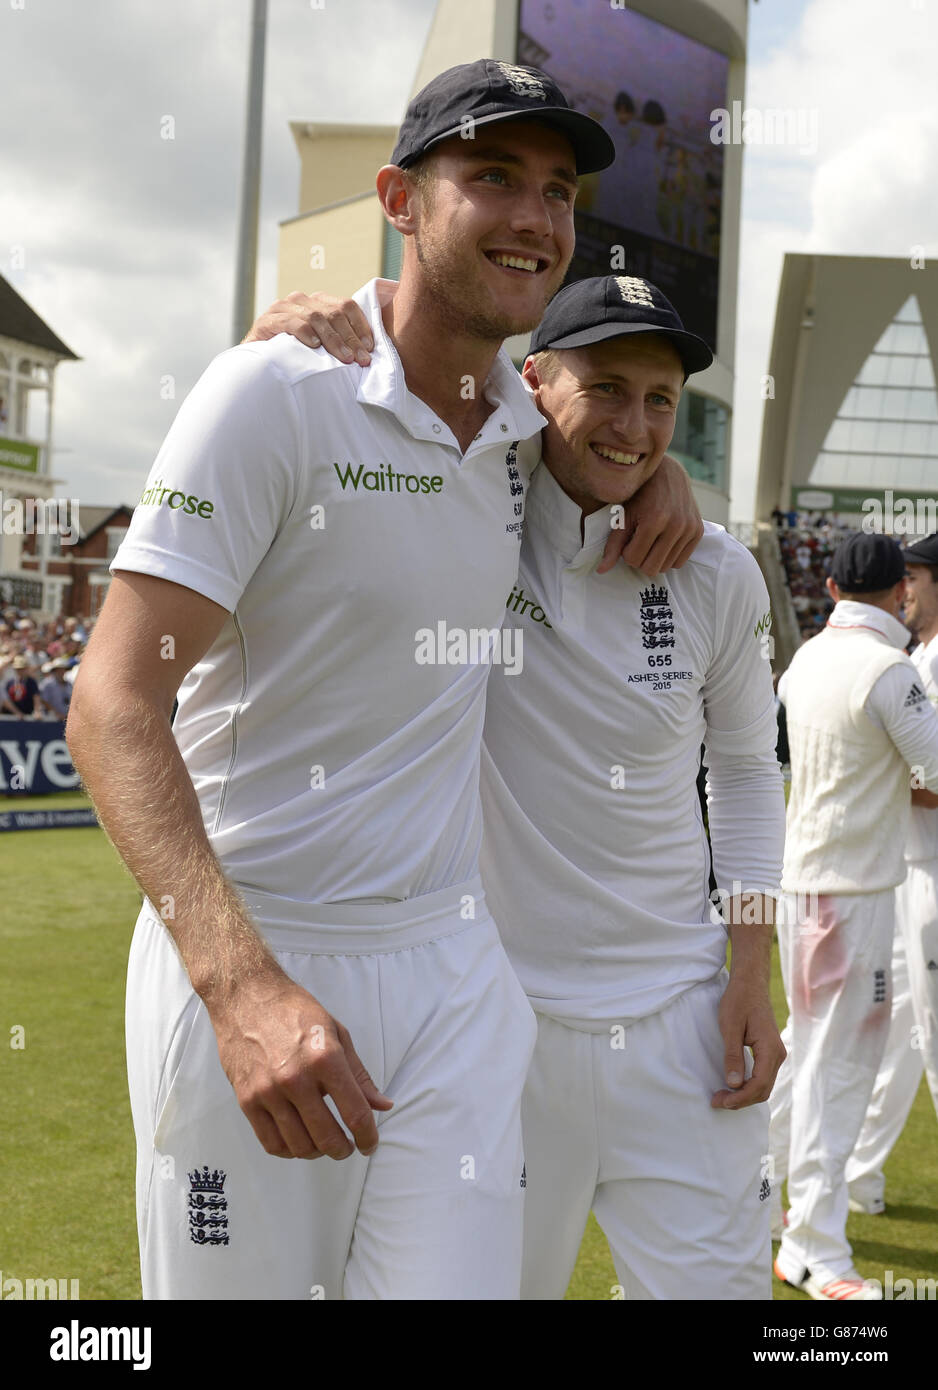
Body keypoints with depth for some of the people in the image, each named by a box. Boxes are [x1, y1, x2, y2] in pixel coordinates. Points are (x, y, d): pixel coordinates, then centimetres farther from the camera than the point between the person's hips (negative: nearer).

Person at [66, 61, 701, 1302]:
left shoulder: (526, 427, 7)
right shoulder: (276, 393, -12)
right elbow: (114, 704, -20)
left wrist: (652, 462, 8)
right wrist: (241, 983, -34)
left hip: (449, 968, 5)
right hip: (243, 964, -5)